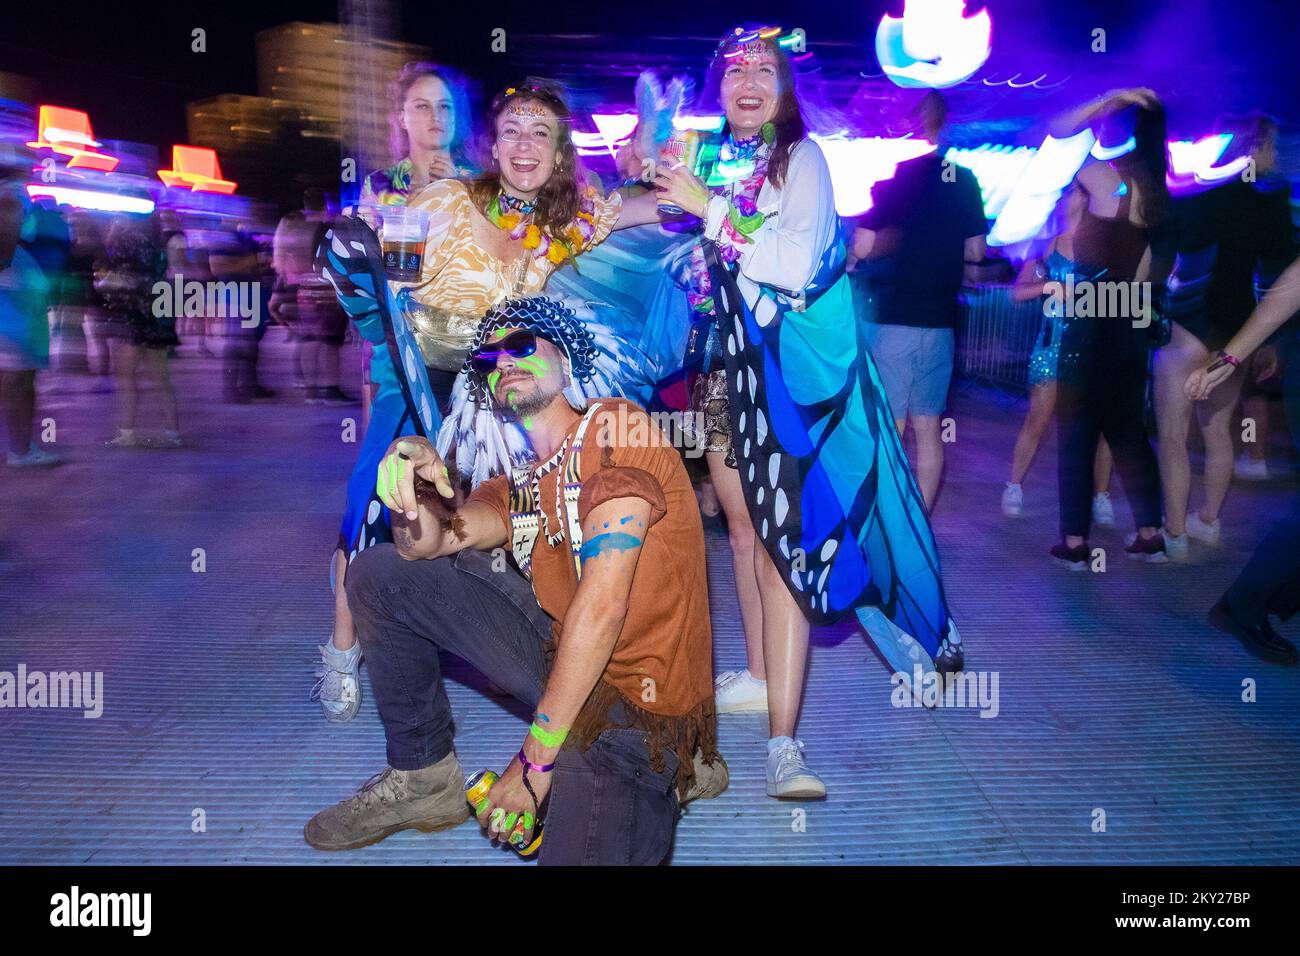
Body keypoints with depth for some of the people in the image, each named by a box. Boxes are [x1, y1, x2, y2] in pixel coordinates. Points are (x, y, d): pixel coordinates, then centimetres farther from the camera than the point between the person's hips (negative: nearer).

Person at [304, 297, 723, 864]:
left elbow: (603, 605, -21)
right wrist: (412, 486, -30)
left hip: (636, 699, -7)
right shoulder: (517, 490, 10)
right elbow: (429, 544, -6)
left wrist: (536, 757, -18)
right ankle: (423, 778, 14)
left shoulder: (614, 425, -13)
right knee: (379, 575, 3)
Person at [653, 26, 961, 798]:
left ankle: (784, 742, -15)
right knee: (743, 525, 12)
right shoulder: (713, 160, 14)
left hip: (786, 366, -6)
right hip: (724, 365, 6)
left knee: (780, 535, -13)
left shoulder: (801, 157, -2)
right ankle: (759, 676, 28)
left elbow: (797, 263, -18)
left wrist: (709, 208, -15)